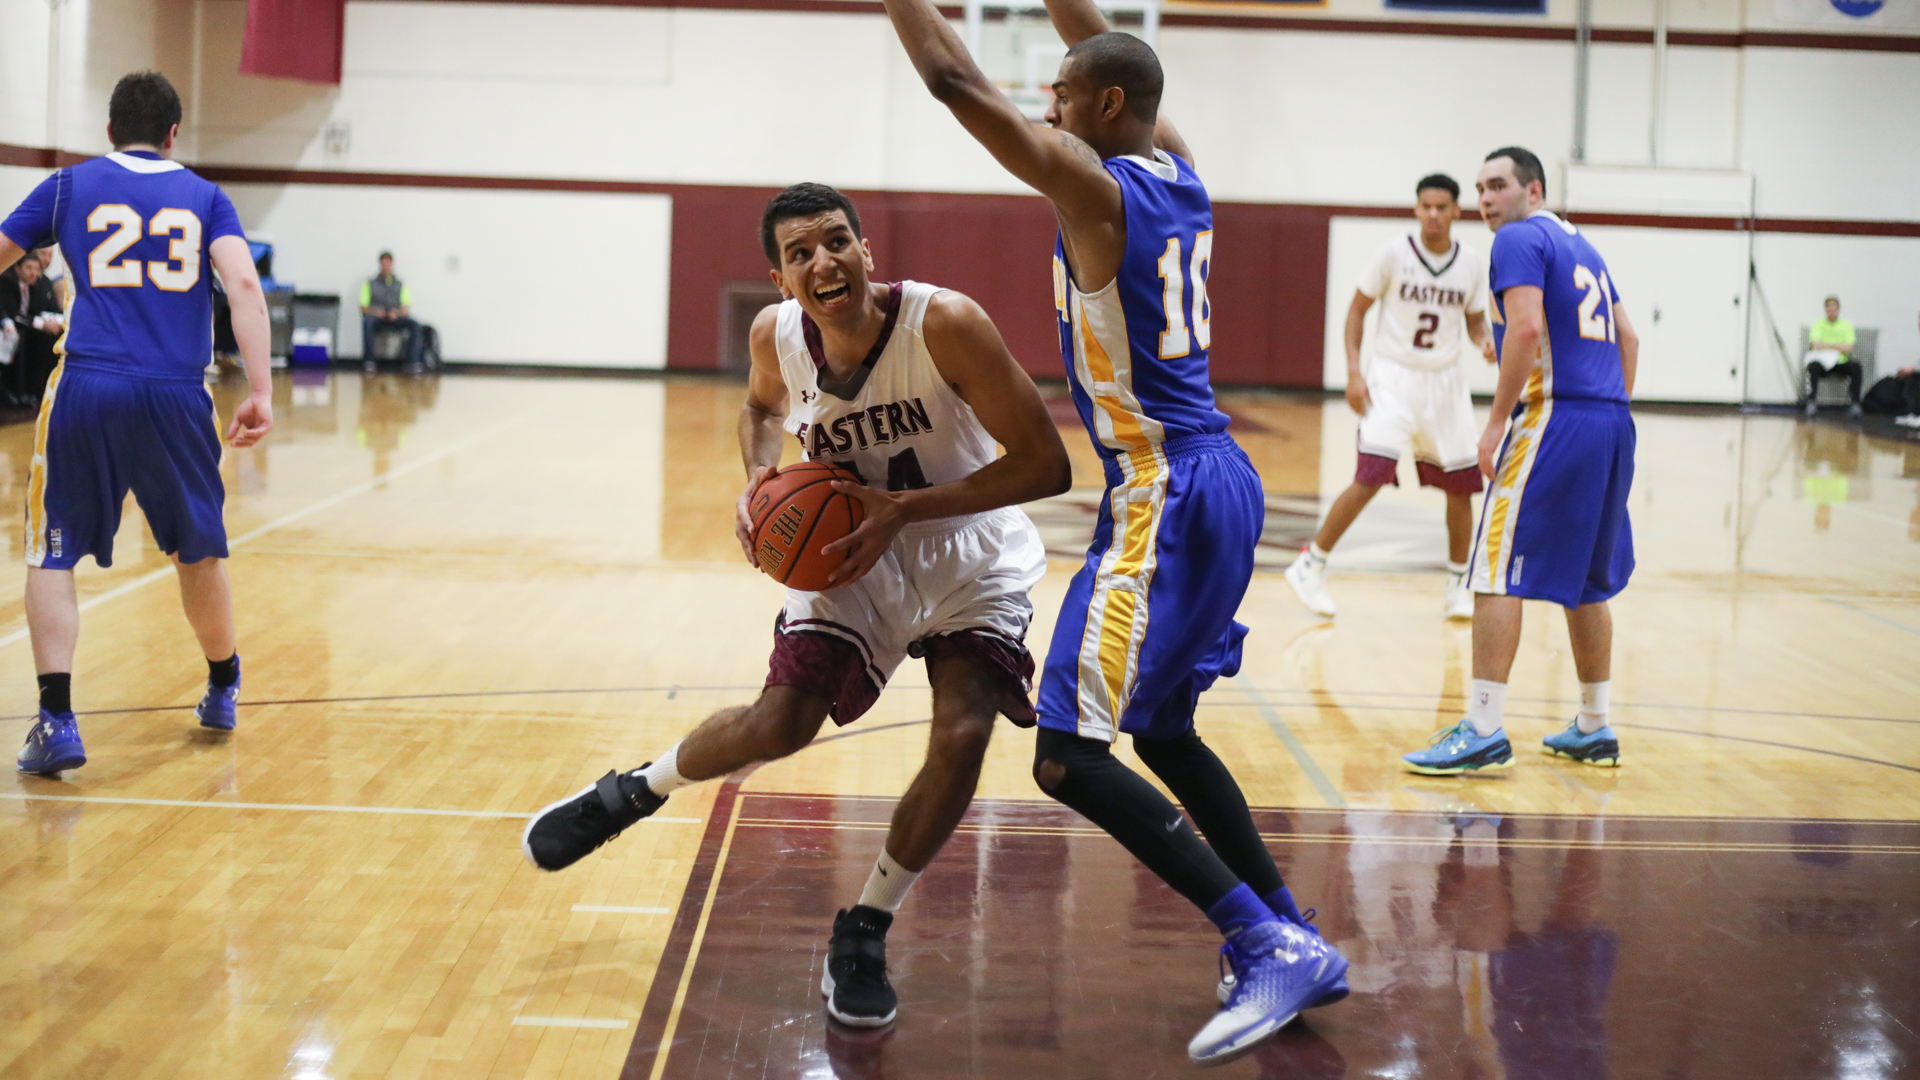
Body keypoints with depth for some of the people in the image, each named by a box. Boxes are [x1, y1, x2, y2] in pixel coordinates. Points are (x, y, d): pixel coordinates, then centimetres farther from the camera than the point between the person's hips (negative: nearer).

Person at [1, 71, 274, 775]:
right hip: (177, 399, 2)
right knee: (198, 553, 20)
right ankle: (223, 691, 37)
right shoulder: (204, 197, 12)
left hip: (86, 391, -1)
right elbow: (244, 285, -2)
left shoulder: (69, 186, 11)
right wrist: (260, 393, -6)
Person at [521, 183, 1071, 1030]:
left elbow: (1046, 465, -27)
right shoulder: (777, 335, -16)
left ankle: (862, 937, 1)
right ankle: (631, 793, 21)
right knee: (781, 722, -11)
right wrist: (759, 476, -11)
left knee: (962, 735, -20)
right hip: (855, 545, 2)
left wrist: (904, 509, -32)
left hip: (969, 554, -2)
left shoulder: (944, 325, -30)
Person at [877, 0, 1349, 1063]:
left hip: (1161, 499, -10)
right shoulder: (1176, 167, 9)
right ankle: (1293, 942, 25)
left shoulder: (1092, 186, -14)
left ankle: (1270, 945, -11)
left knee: (1069, 757, -9)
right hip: (1218, 478, 10)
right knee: (1161, 733, 22)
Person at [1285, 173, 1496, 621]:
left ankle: (1458, 583, 23)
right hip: (1393, 378, -4)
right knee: (1371, 477, -17)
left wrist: (1485, 340, -11)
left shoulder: (1471, 263, 0)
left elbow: (1474, 318, 13)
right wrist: (1354, 372, -9)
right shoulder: (1394, 254, -8)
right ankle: (1311, 564, -4)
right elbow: (1358, 308, -1)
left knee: (1461, 484, 5)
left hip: (1445, 382, 4)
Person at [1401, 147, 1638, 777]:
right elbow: (1626, 336, 24)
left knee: (1498, 572, -6)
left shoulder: (1519, 238, -5)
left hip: (1554, 418, -9)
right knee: (1584, 581, 16)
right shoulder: (1580, 246, 23)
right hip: (1610, 423, 9)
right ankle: (1593, 729, 22)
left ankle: (1483, 731, -9)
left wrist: (1497, 421, -15)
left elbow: (1526, 328, -19)